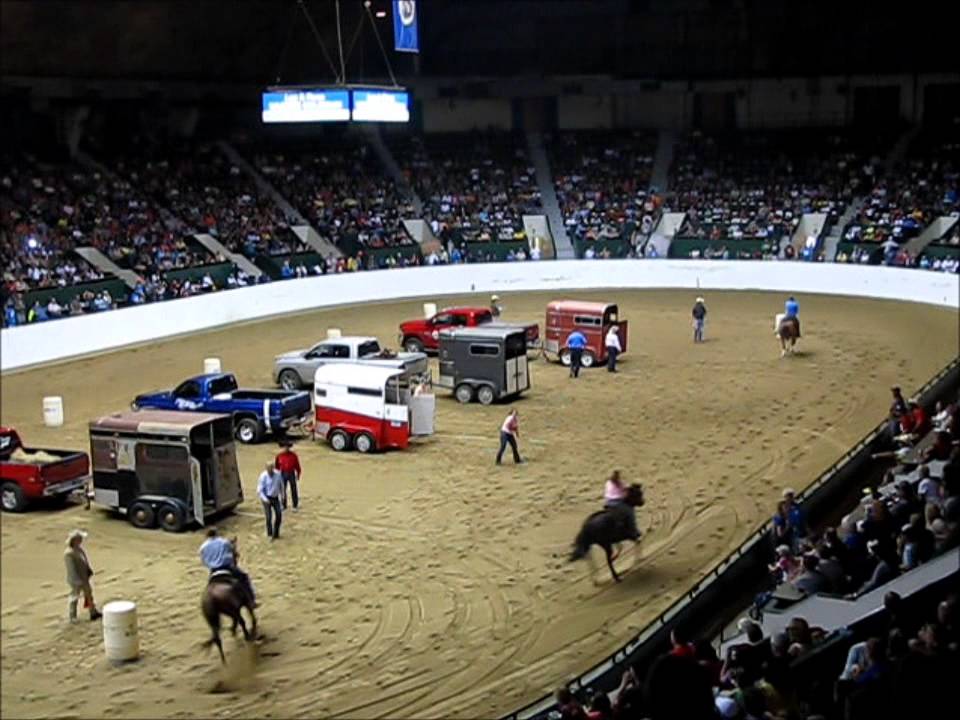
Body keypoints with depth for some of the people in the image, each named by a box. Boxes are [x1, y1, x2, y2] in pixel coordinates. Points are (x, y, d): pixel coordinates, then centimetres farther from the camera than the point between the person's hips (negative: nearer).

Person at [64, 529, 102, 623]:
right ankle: (72, 617, 22)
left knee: (89, 593, 19)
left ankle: (93, 613, 33)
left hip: (84, 577, 9)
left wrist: (90, 571, 9)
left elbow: (86, 560, 12)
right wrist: (77, 580, -23)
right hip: (76, 580, -9)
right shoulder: (69, 553, -27)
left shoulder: (79, 549, 0)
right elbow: (71, 568, -26)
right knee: (75, 596, 6)